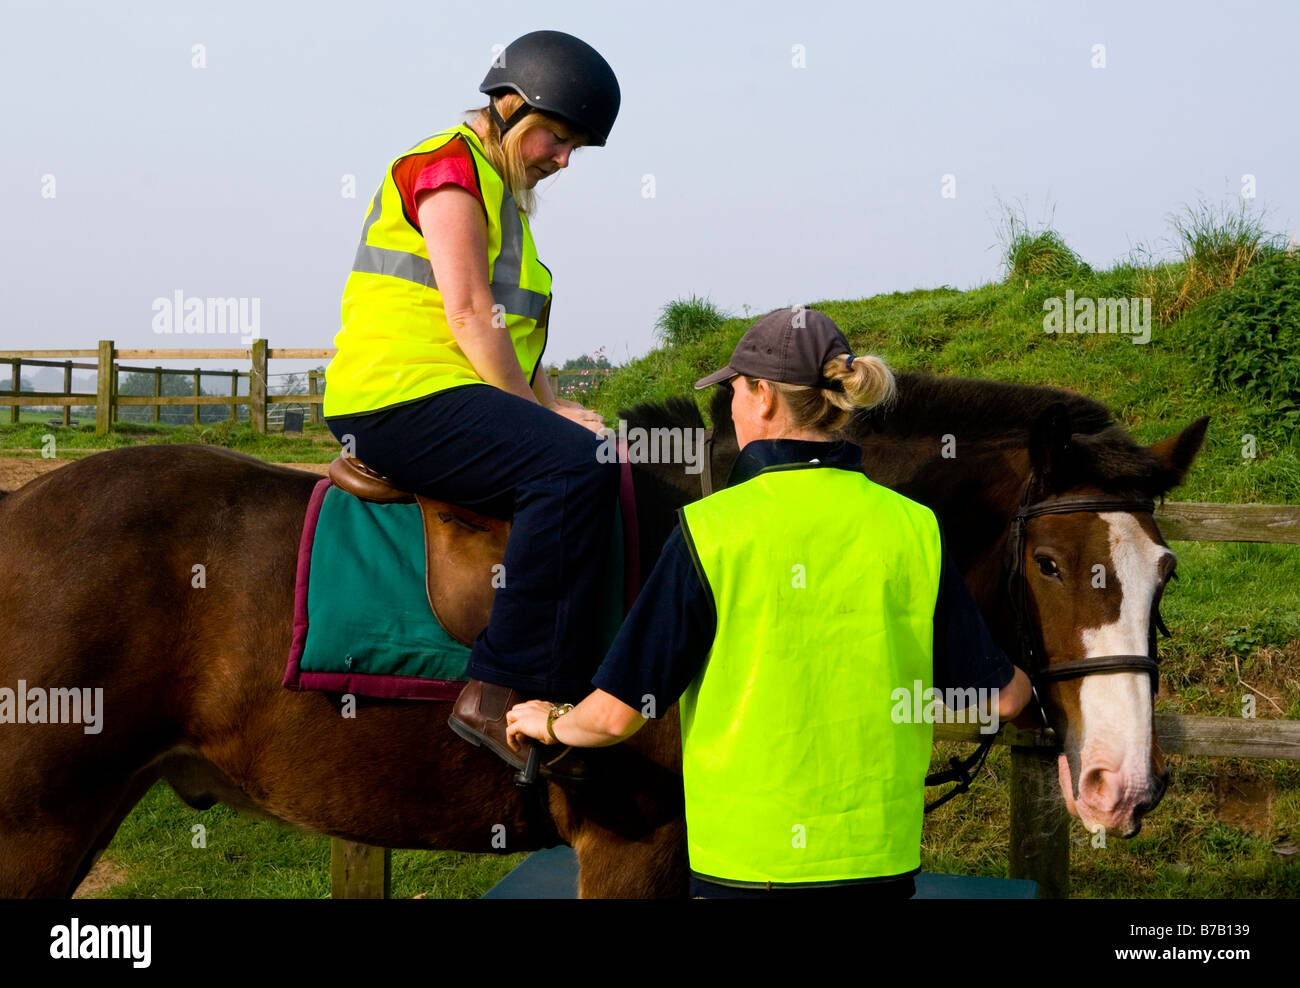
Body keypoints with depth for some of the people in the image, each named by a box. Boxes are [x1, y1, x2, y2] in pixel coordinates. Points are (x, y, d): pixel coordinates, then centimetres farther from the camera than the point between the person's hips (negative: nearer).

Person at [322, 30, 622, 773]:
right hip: (402, 401, -11)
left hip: (451, 407, 11)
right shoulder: (449, 166, -5)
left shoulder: (505, 194, 25)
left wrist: (551, 409, 6)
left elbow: (519, 329, 22)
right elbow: (469, 315, -14)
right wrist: (538, 411, -11)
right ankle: (499, 694, -32)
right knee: (578, 465, -28)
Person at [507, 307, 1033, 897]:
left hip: (747, 866, -3)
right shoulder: (910, 529, -3)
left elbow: (617, 714, -10)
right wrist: (1024, 679, 27)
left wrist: (549, 723, 12)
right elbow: (1002, 696, 3)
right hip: (880, 862, 3)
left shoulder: (713, 530, -12)